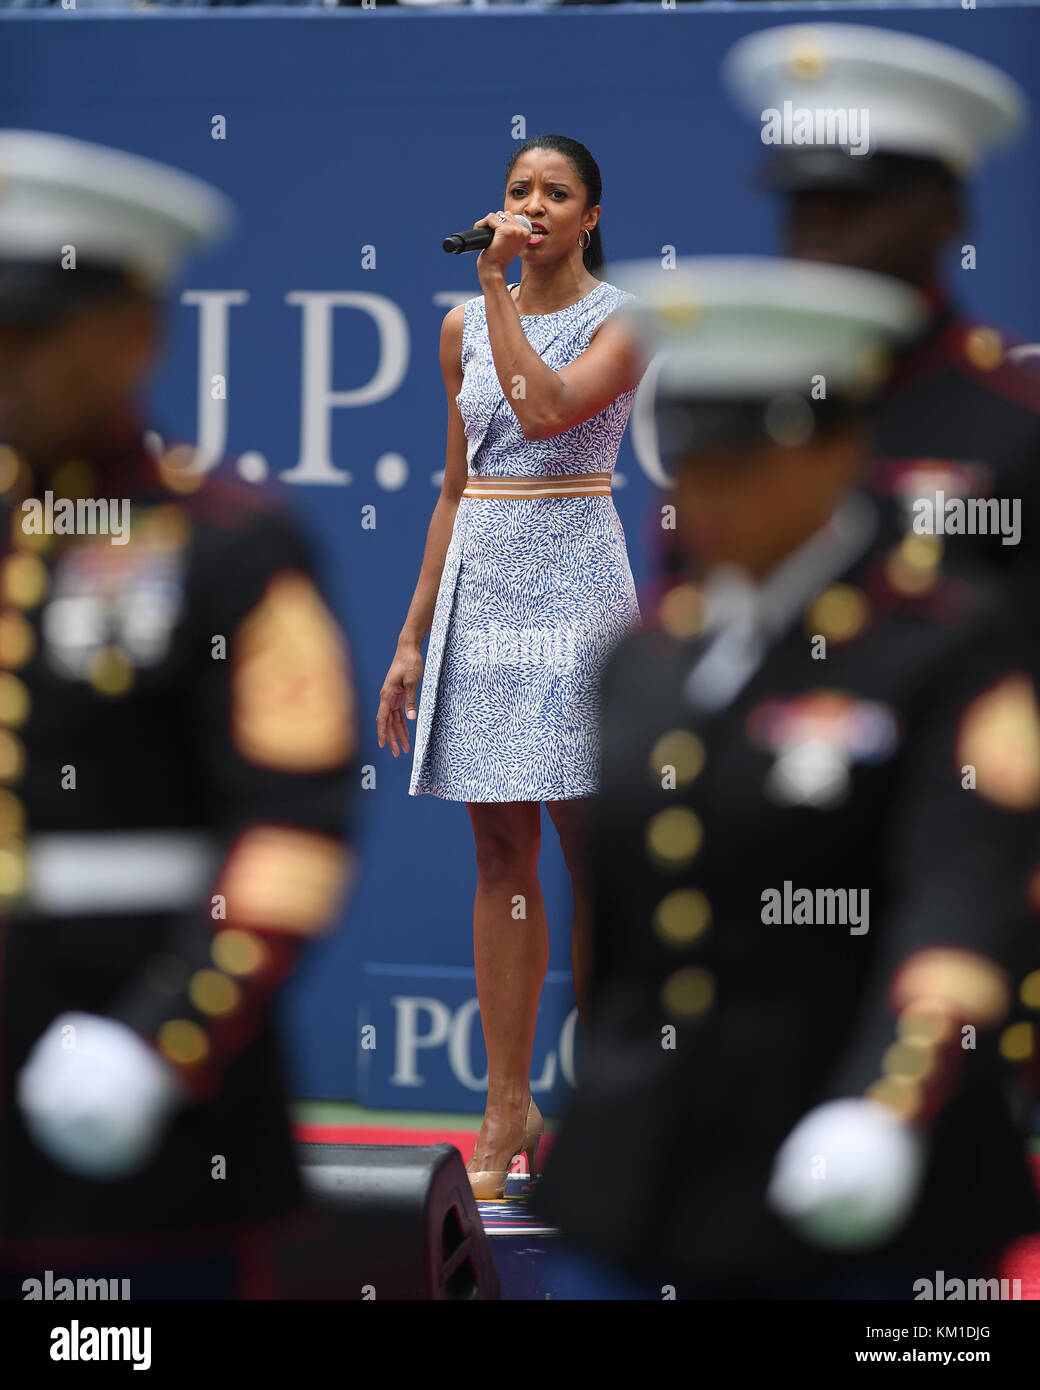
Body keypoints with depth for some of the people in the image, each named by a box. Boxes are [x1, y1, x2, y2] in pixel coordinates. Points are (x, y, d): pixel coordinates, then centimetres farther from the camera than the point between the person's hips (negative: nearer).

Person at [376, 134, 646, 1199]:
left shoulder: (618, 320, -2)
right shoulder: (464, 328, 13)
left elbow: (546, 409, -21)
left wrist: (496, 283, -15)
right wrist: (414, 636, 13)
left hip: (576, 582, -5)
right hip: (478, 587, 5)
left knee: (587, 851, -3)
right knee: (499, 855, 4)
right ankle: (507, 1108, 6)